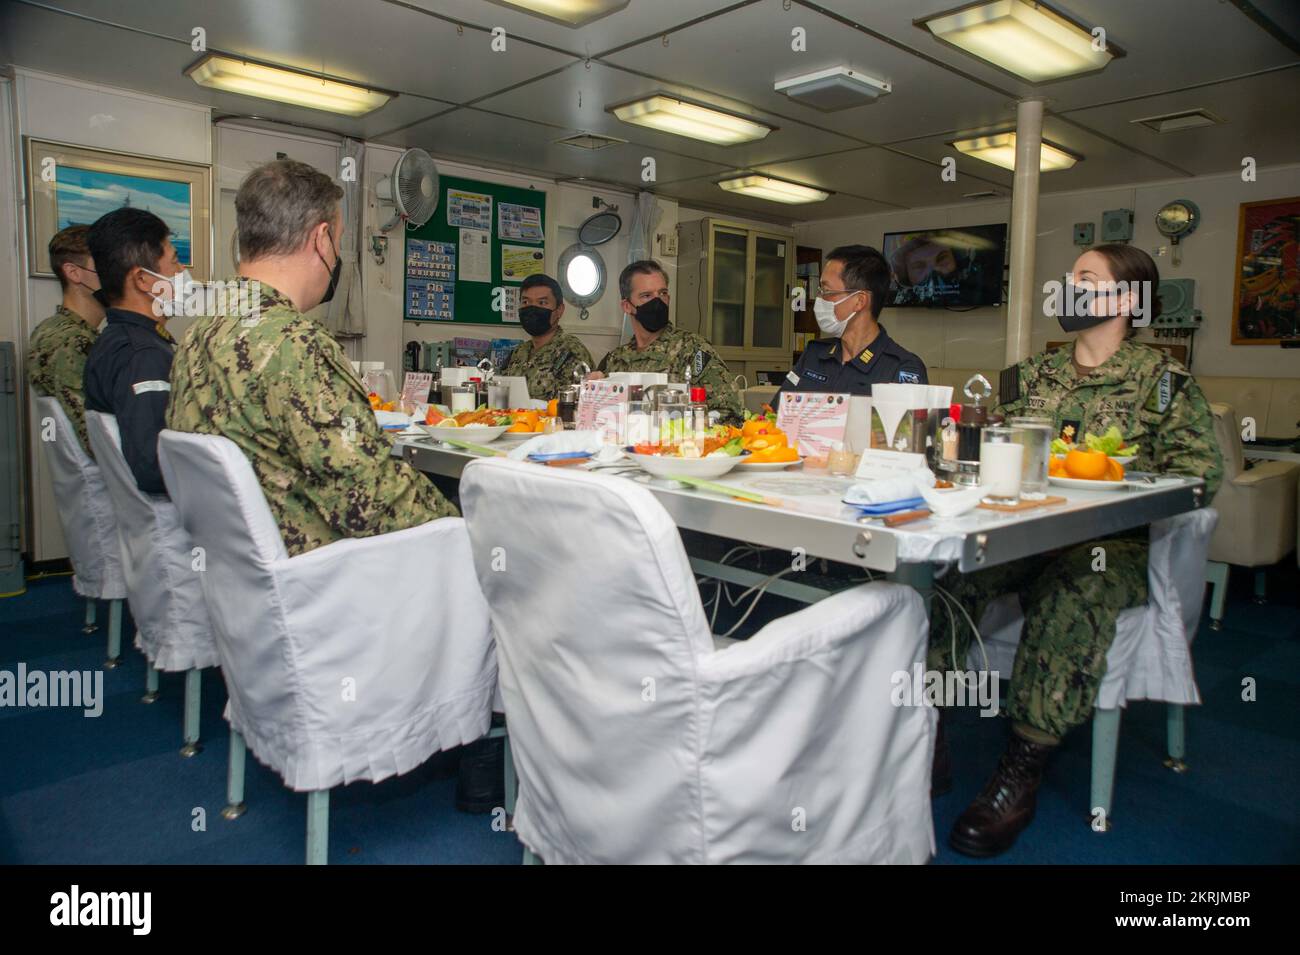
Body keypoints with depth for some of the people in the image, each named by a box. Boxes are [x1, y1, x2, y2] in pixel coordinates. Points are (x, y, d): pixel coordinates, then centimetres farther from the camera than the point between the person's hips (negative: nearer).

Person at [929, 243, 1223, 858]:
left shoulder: (1163, 381, 7)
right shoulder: (1033, 374, 19)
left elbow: (1199, 472, -2)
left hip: (1111, 542, -3)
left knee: (1073, 591, -38)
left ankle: (1023, 771, -25)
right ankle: (925, 741, -21)